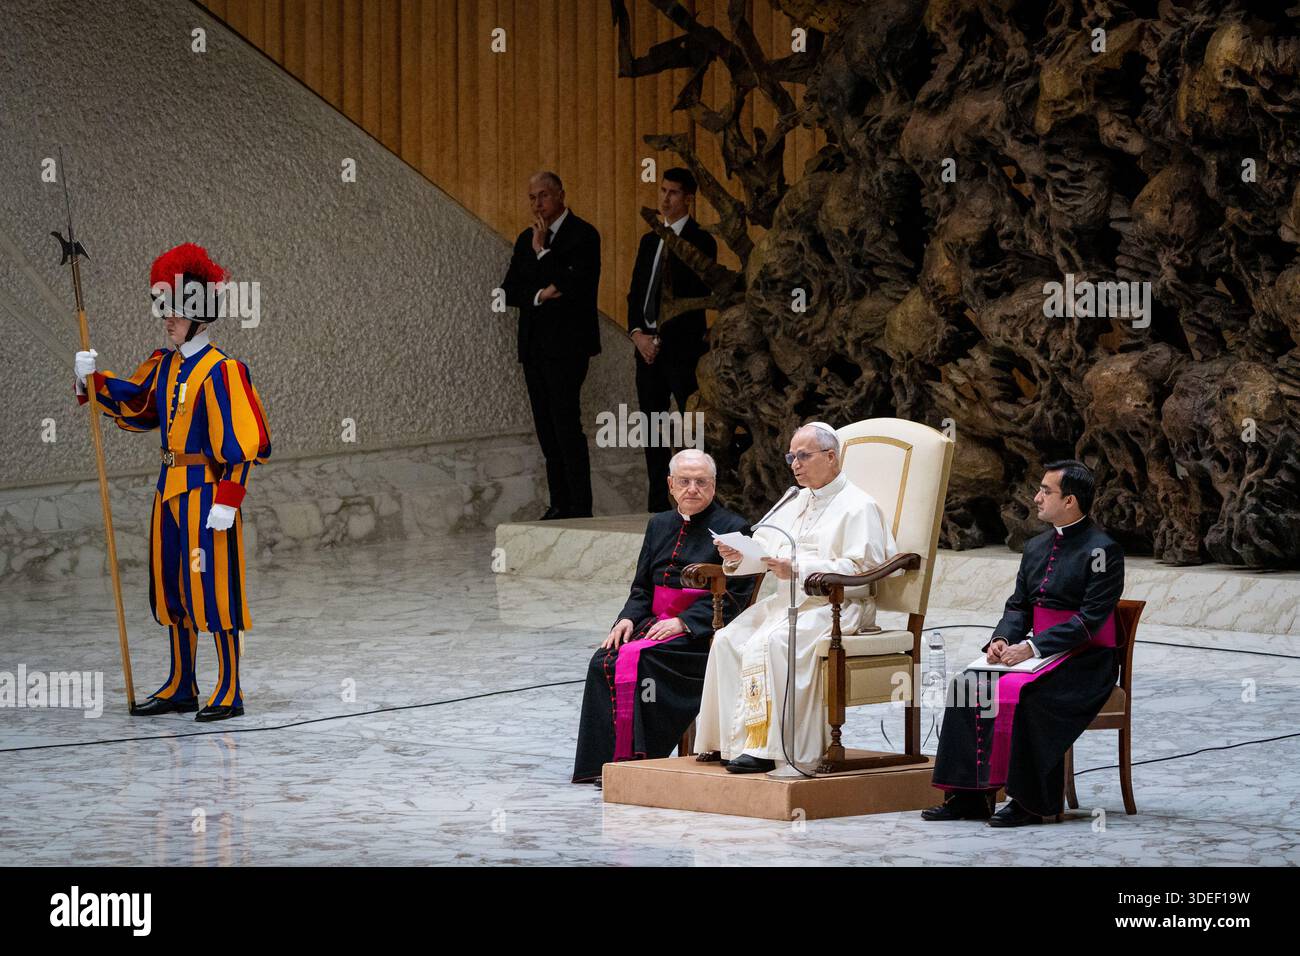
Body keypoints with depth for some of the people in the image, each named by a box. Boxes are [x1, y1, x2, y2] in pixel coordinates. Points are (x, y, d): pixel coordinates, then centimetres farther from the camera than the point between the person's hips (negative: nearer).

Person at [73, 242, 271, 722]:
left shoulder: (220, 371, -15)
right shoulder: (164, 366, 10)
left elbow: (238, 444, -17)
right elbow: (133, 403, 21)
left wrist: (227, 501, -21)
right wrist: (93, 379, 4)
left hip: (206, 489, -9)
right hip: (171, 486, 9)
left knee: (212, 587, -5)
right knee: (171, 587, 14)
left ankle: (229, 693, 2)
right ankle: (181, 688, 24)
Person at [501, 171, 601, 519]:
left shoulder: (583, 235, -4)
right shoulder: (526, 239, 16)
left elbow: (574, 287, -16)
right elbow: (509, 291, 12)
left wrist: (542, 252, -12)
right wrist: (539, 295, -6)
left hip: (566, 343, -7)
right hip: (534, 344, 7)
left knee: (566, 424, -12)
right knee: (547, 428, 6)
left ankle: (580, 508, -12)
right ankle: (560, 504, 9)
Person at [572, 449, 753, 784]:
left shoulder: (733, 529, -1)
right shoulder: (660, 525, 19)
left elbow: (734, 596, -9)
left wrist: (683, 622, -18)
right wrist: (628, 618, -2)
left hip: (701, 632, -6)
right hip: (655, 623, 6)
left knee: (635, 659, -30)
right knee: (604, 661, -21)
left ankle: (632, 756, -25)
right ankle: (603, 760, -23)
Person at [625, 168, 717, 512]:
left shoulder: (699, 241, -3)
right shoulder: (650, 241, 19)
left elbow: (698, 297, -10)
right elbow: (636, 292, 17)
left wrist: (660, 339, -11)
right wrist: (637, 334, -1)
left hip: (682, 345, -7)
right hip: (648, 347, 7)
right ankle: (657, 506, 8)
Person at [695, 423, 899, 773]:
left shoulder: (858, 507, -4)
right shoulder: (795, 501, 23)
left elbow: (860, 571, -16)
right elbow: (764, 549, 16)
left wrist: (798, 570, -23)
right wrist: (738, 556, -8)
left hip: (833, 607, -8)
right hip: (787, 601, 8)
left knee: (769, 643, -31)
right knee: (728, 639, -14)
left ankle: (764, 747, -31)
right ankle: (729, 738, -13)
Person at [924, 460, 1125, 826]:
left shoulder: (1101, 550, -10)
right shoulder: (1036, 548, 16)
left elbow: (1091, 619, -17)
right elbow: (1018, 606, 18)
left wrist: (1032, 647, -23)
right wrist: (1001, 640, -5)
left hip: (1084, 661, -8)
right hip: (1039, 656, 8)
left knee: (1015, 692, -32)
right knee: (968, 685, -14)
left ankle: (1030, 803, -23)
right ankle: (968, 795, -16)